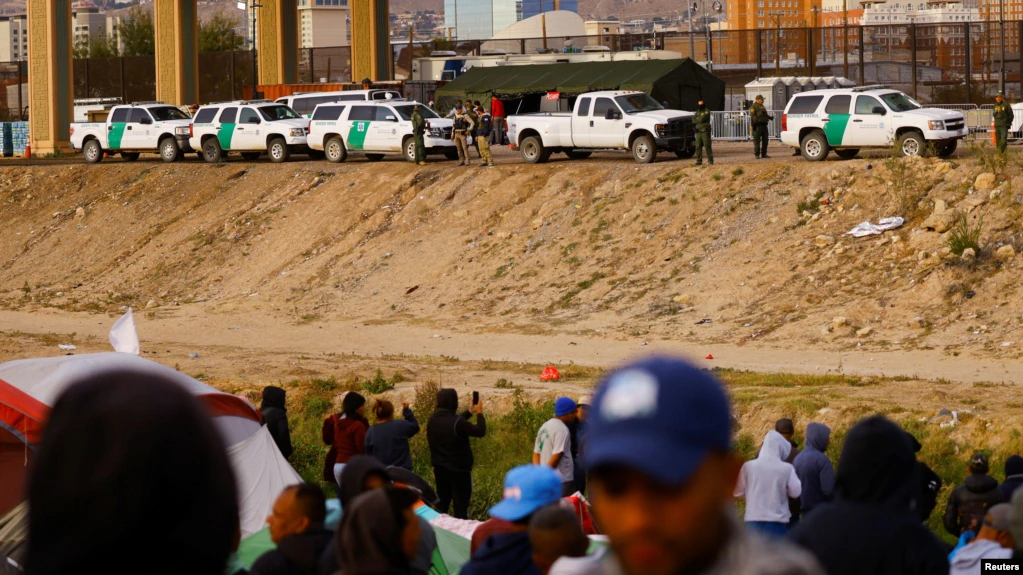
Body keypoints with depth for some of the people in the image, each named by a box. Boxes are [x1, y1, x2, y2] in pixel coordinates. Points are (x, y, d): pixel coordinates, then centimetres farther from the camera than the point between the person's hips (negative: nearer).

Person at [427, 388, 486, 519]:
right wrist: (479, 413, -1)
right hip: (458, 469, -7)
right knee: (461, 503, 2)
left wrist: (470, 412, 22)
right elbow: (480, 431, -16)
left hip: (439, 467, 7)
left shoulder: (433, 419, -2)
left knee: (442, 503, 17)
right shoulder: (457, 422, -25)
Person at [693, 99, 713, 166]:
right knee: (698, 147, 4)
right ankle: (699, 161, 8)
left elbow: (701, 119, -15)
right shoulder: (698, 112, 20)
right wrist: (698, 120, -8)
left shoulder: (706, 112, -3)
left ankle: (710, 160, -7)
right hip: (698, 131, 7)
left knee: (707, 146, -9)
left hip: (705, 131, -7)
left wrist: (696, 119, 2)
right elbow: (693, 120, 11)